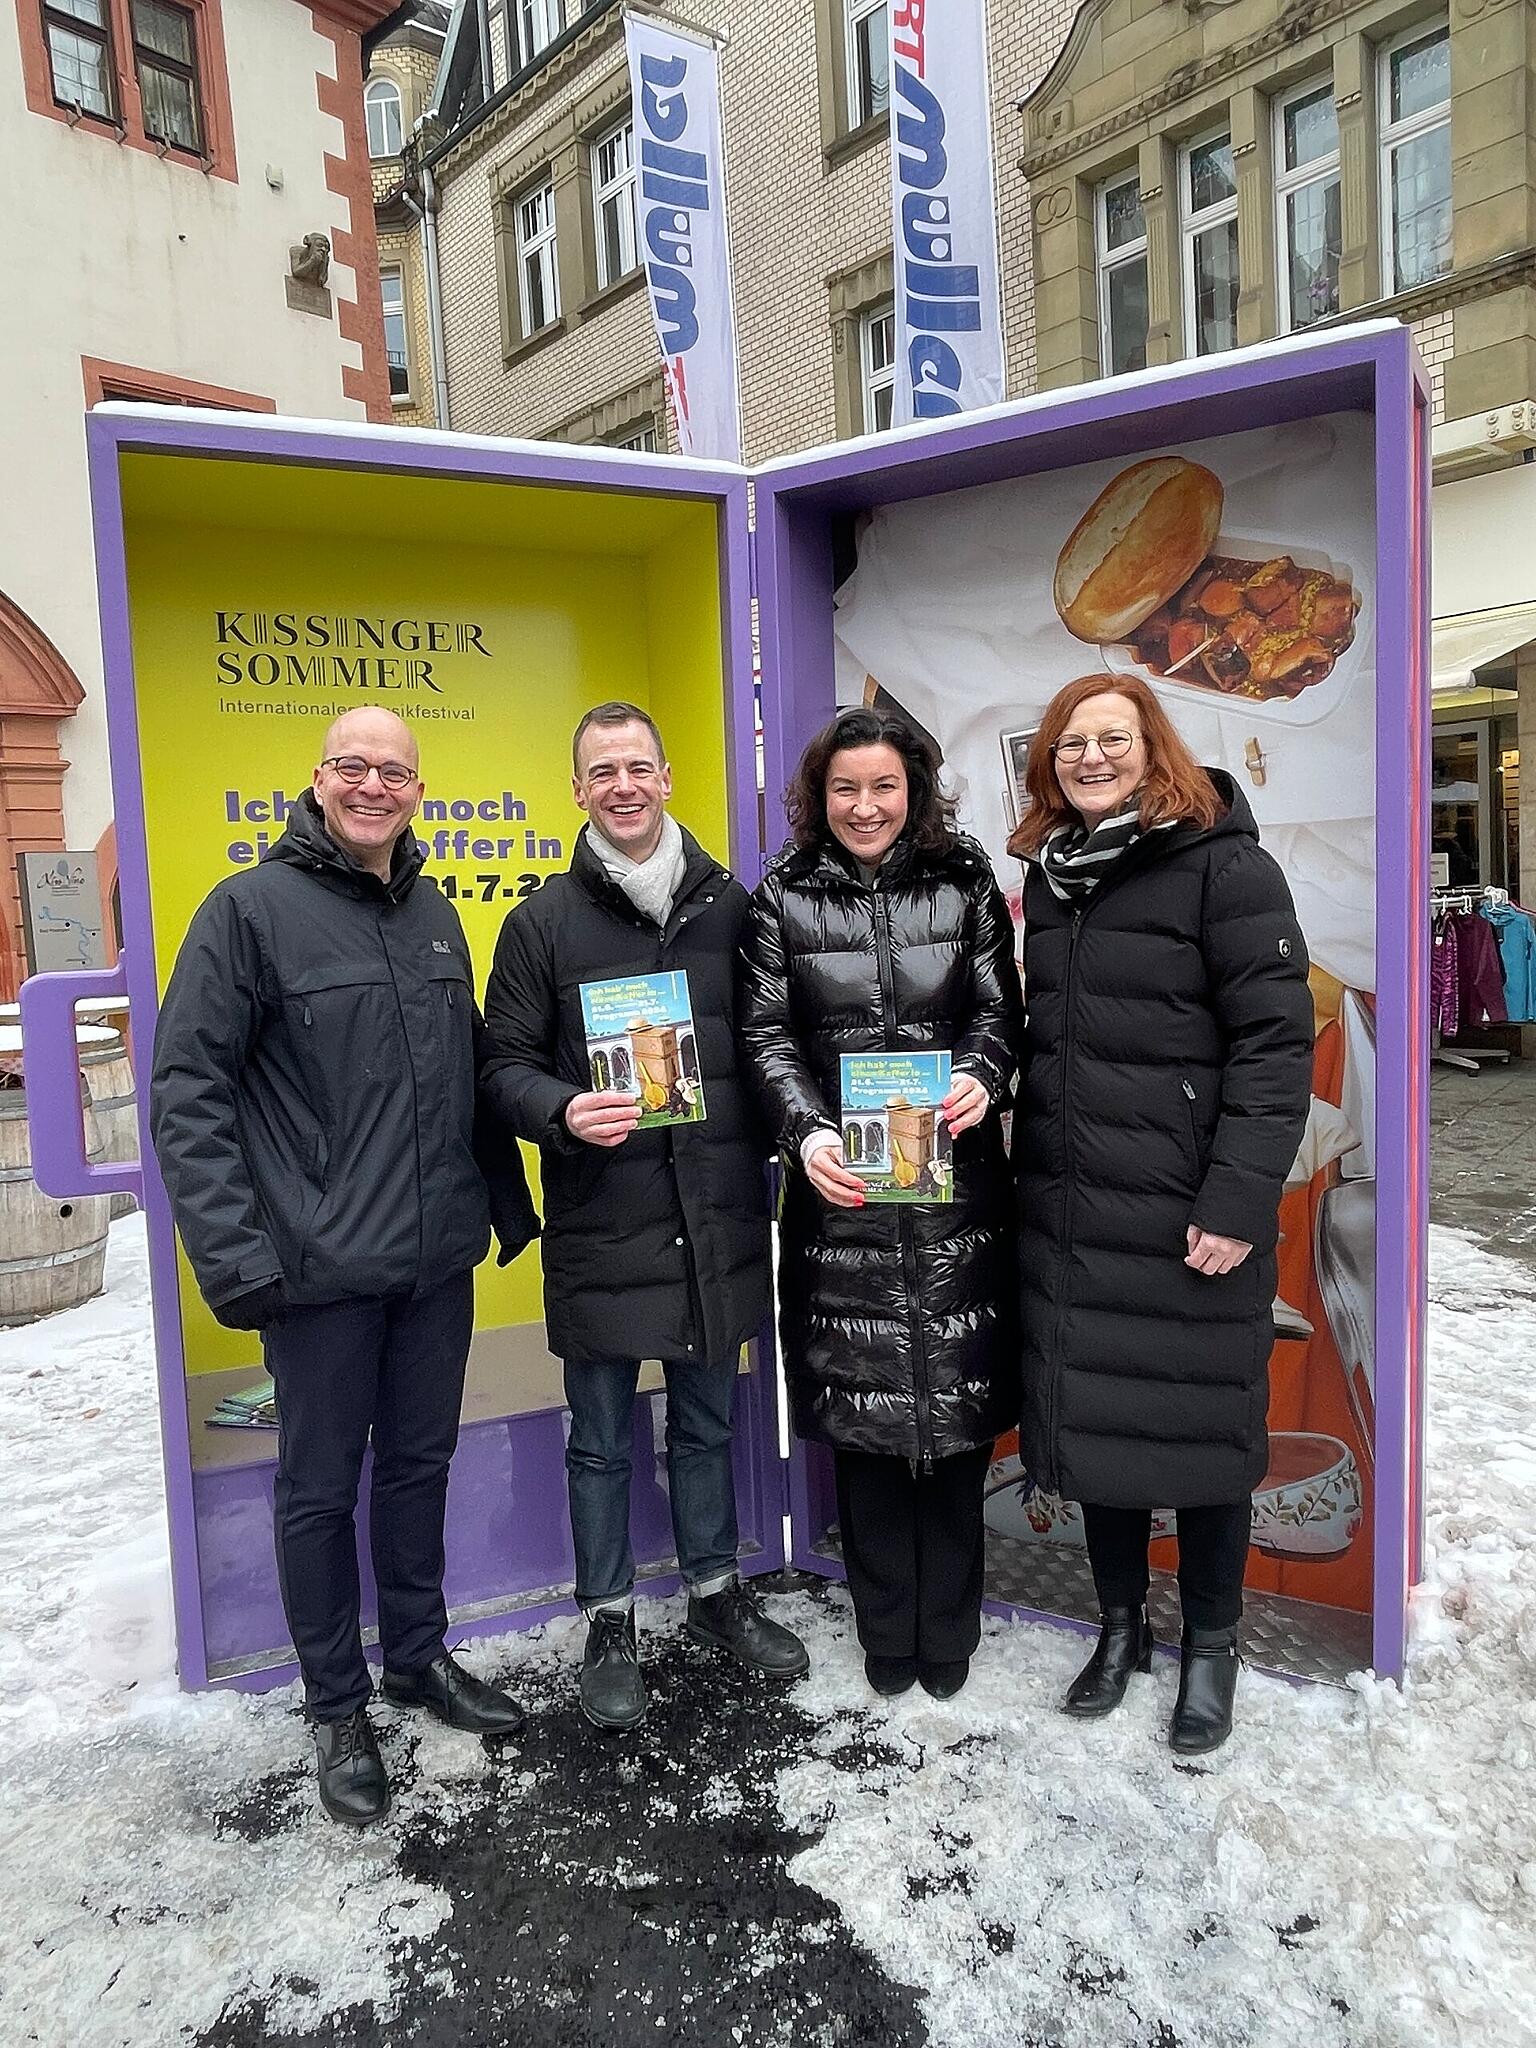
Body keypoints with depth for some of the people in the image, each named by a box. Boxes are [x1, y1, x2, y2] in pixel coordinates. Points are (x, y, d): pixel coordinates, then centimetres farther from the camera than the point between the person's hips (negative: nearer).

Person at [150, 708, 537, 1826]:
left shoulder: (435, 915, 9)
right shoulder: (252, 908, -9)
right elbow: (187, 1091, -12)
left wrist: (508, 1201, 14)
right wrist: (233, 1256, -17)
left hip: (438, 1260, 5)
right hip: (318, 1270, -5)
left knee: (421, 1461, 18)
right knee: (320, 1486, 11)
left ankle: (419, 1652, 38)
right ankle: (338, 1704, 29)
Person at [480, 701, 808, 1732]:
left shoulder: (729, 903, 4)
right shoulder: (544, 920, -1)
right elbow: (506, 1063, -1)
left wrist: (777, 1161, 3)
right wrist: (565, 1111, -21)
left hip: (717, 1221, 2)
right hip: (601, 1226, -2)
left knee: (709, 1422, 19)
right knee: (603, 1439, 12)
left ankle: (716, 1590, 39)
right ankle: (610, 1620, 32)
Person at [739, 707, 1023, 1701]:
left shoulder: (965, 883, 6)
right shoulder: (785, 896, 4)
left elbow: (1001, 1011, 5)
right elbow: (766, 1034, 0)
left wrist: (982, 1079, -16)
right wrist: (806, 1131, -16)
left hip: (957, 1181, 1)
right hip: (840, 1182, 0)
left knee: (955, 1404, 6)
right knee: (859, 1406, 6)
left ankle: (948, 1634, 25)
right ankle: (885, 1632, 26)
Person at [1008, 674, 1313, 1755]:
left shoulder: (1224, 864, -8)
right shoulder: (1051, 875, 11)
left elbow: (1276, 1041, -14)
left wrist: (1237, 1203, -18)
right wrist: (1031, 1170, 12)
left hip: (1187, 1214, -5)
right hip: (1069, 1211, 6)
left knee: (1202, 1420, 9)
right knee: (1092, 1414, 14)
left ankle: (1212, 1645, 31)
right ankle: (1121, 1623, 35)